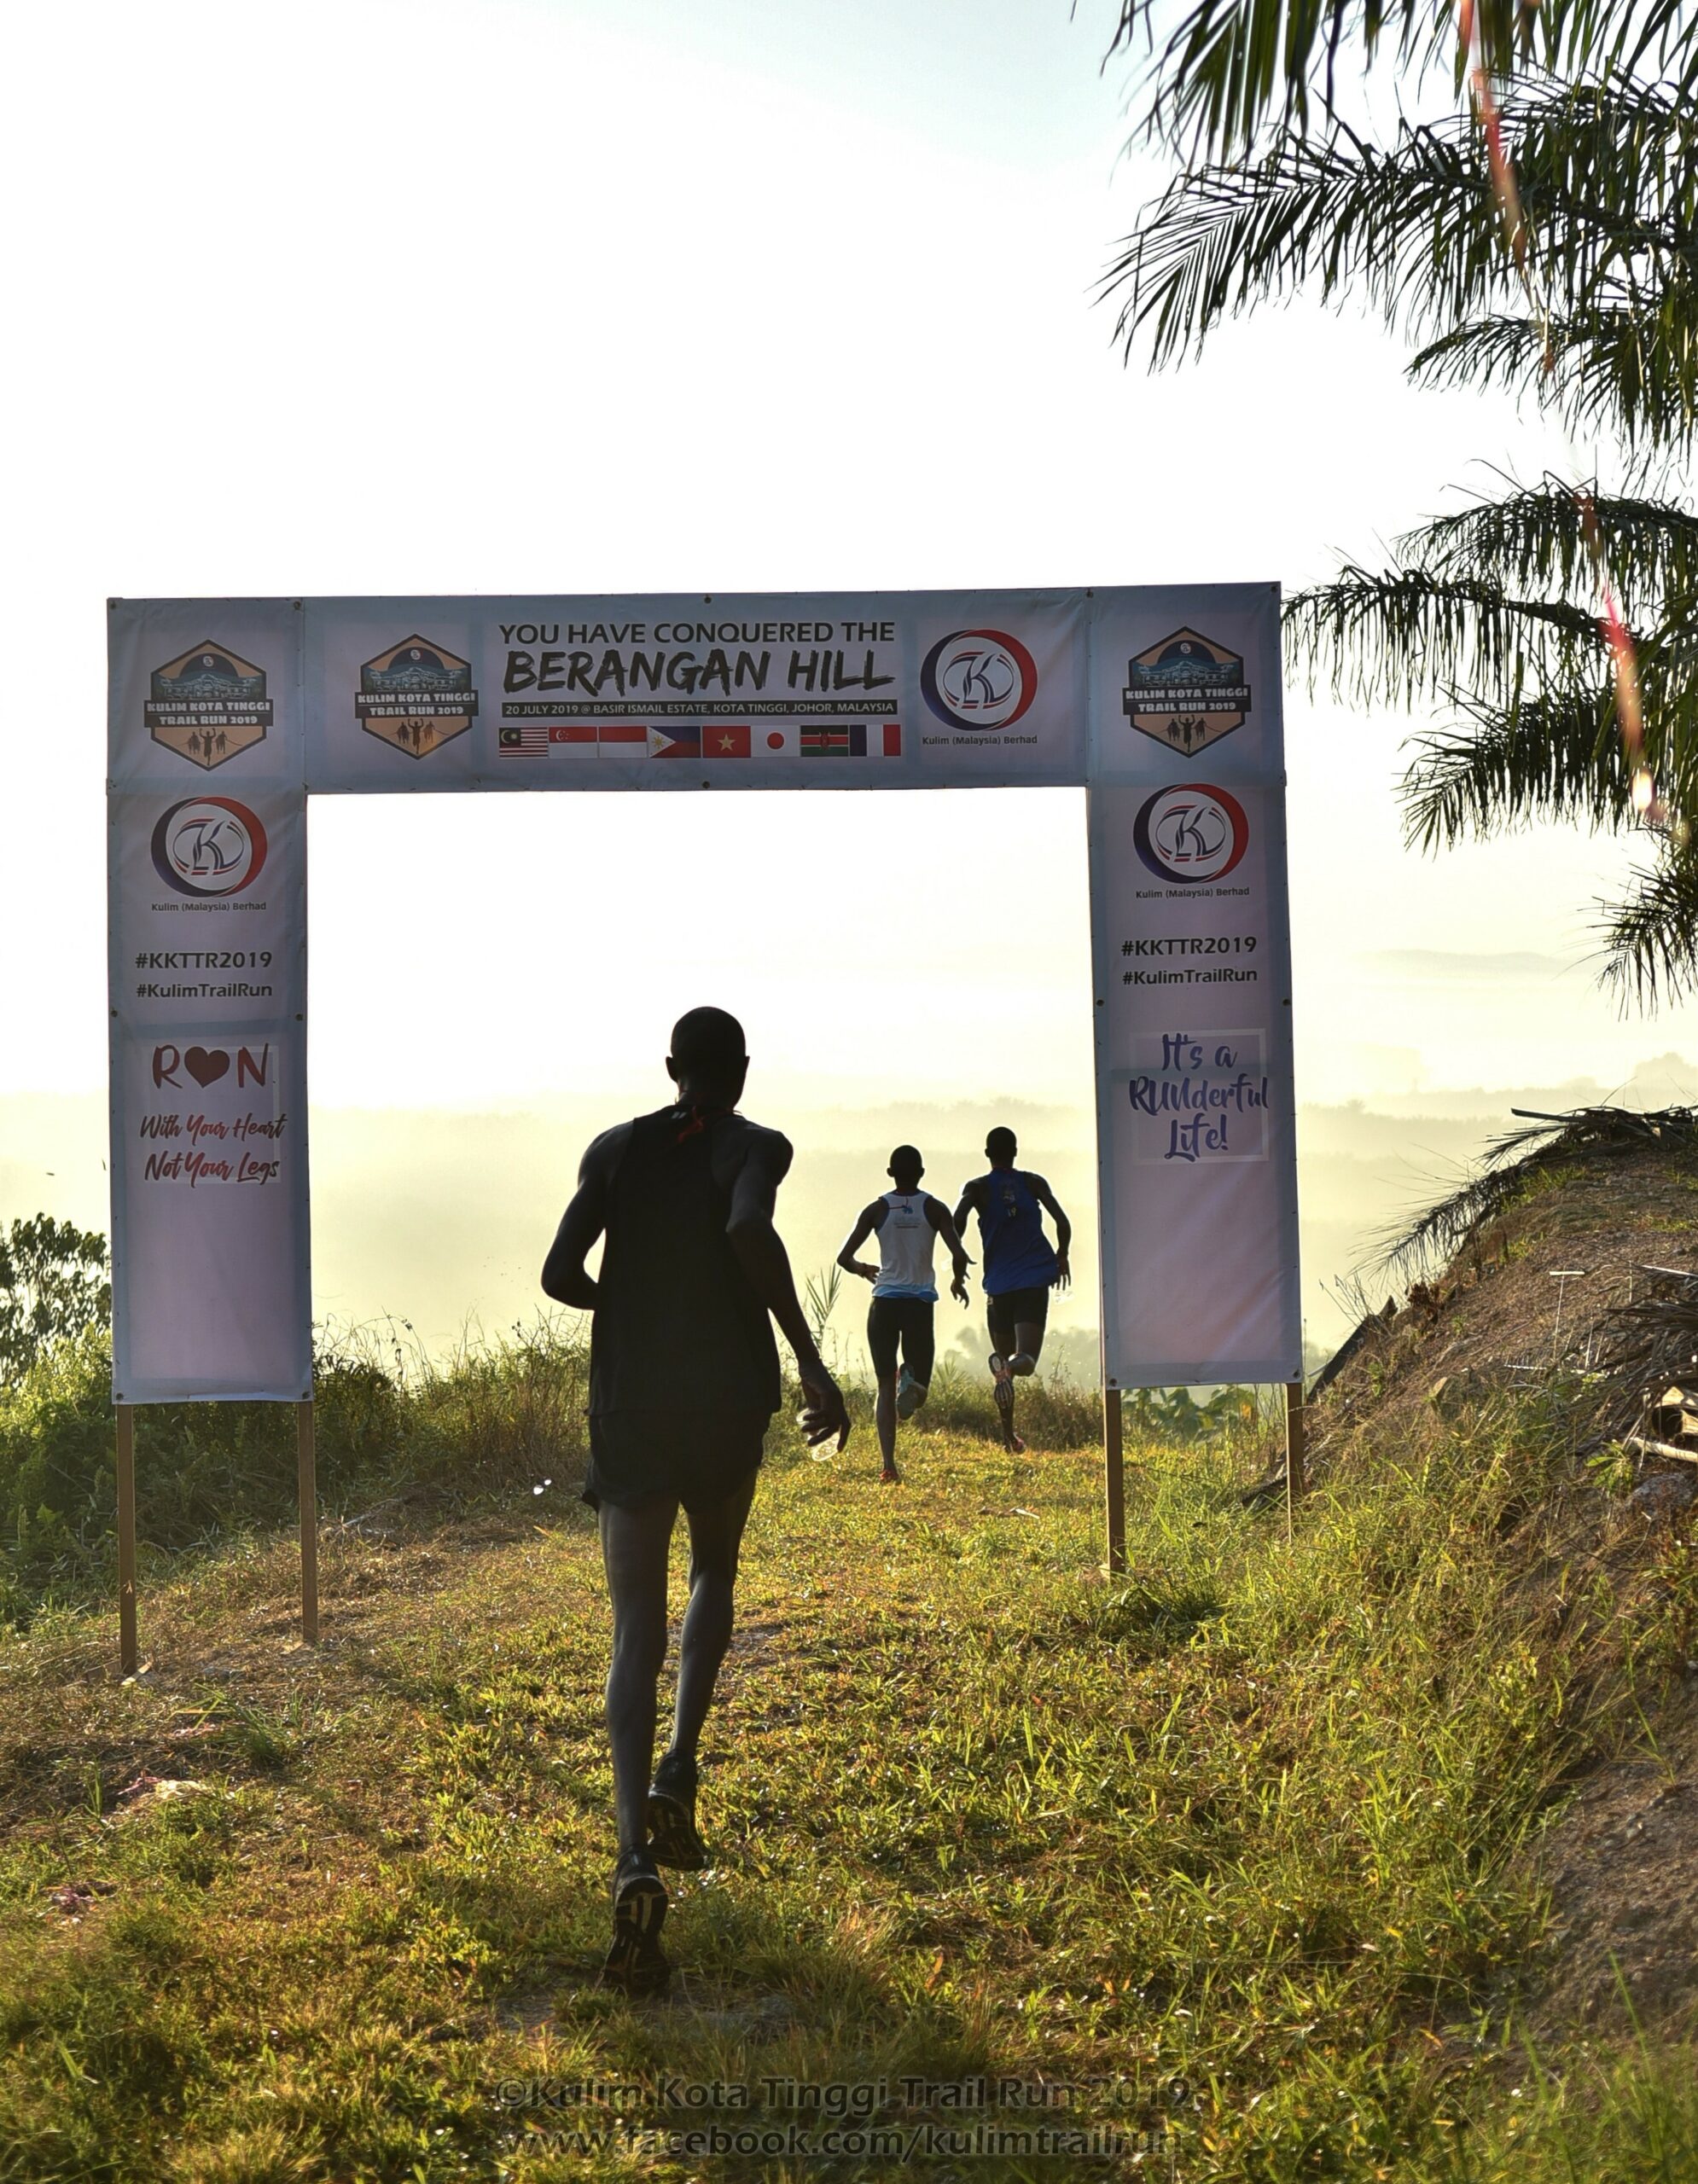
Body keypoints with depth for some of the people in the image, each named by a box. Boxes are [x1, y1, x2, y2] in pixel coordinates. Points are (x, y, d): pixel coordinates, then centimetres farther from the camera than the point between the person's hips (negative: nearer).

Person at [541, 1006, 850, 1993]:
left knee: (637, 1633, 0)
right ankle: (680, 1769, 9)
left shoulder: (616, 1149, 5)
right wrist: (811, 1362, -22)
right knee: (715, 1574, 26)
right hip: (728, 1401, -1)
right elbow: (749, 1229, -26)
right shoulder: (755, 1146, -3)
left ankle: (637, 1854, -17)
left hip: (629, 1404, 1)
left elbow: (559, 1274, -4)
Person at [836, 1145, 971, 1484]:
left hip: (884, 1302, 1)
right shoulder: (934, 1208, 0)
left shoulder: (877, 1210, 1)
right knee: (919, 1381, 13)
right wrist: (958, 1281, 10)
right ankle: (911, 1384, -27)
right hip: (920, 1303, -1)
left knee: (886, 1386, 8)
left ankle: (889, 1466, -6)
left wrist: (863, 1270, 21)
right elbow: (959, 1255, -11)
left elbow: (844, 1258, -1)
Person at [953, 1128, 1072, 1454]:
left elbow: (958, 1220, -15)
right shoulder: (1033, 1183, 7)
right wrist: (1062, 1257, 16)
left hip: (999, 1284, 1)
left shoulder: (977, 1188, 4)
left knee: (1004, 1355, 15)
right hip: (1035, 1280, 0)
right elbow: (1063, 1223, -1)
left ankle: (1009, 1434, 5)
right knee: (1026, 1360, -5)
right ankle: (1012, 1363, -42)